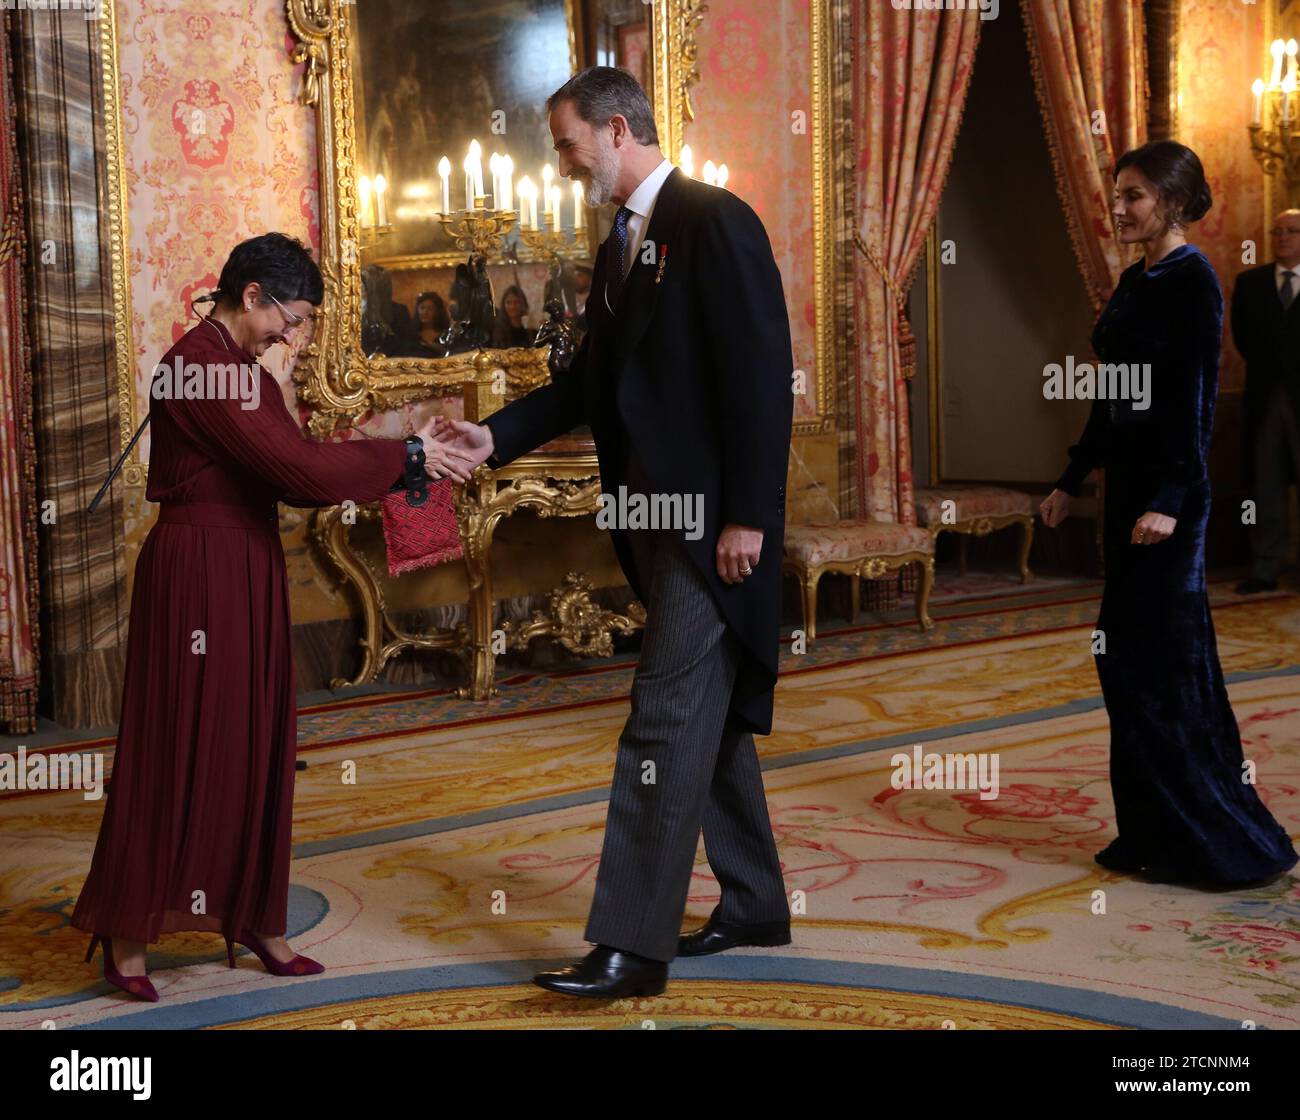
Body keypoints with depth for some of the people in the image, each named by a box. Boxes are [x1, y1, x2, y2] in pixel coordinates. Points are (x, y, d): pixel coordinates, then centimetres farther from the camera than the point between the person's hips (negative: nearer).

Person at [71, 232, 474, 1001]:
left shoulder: (246, 370, 13)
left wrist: (405, 465, -2)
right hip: (196, 574, -9)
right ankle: (126, 934, 12)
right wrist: (406, 458, -15)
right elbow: (296, 464, -23)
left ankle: (251, 916, 22)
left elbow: (293, 471, 8)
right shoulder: (197, 366, -18)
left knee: (253, 743, 12)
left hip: (249, 571, 9)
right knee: (178, 747, -1)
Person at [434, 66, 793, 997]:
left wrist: (748, 515, -20)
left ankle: (632, 943, -6)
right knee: (710, 718, 15)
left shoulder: (714, 222, -12)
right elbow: (592, 377, 18)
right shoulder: (622, 247, 16)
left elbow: (760, 375, -17)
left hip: (711, 517, -9)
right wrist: (497, 436, 4)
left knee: (666, 720, -9)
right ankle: (754, 907, 27)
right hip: (652, 513, 9)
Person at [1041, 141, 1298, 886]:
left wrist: (1168, 499, -23)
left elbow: (1195, 398, -17)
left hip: (1168, 484, -9)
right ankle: (1156, 832, 20)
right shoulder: (1136, 280, 14)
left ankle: (1223, 840, 5)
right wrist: (1073, 481, 20)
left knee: (1157, 654, -5)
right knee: (1132, 652, 11)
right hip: (1128, 478, 9)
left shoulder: (1193, 282, -12)